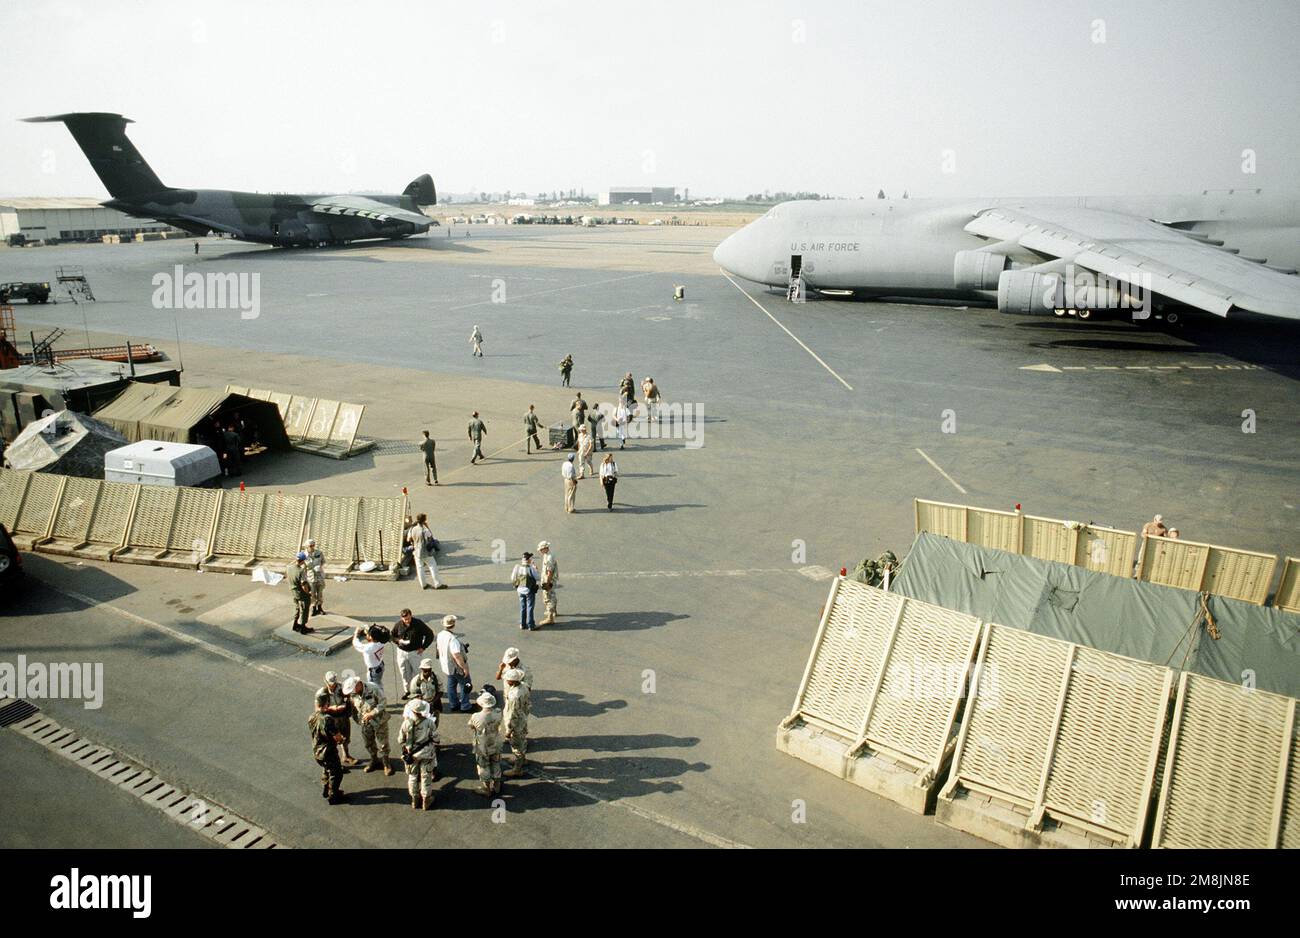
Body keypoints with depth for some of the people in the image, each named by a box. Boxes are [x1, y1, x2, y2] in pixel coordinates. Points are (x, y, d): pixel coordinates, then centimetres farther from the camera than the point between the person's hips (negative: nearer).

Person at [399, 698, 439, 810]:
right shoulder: (429, 723, -21)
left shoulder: (406, 724, -19)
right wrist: (435, 750, 9)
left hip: (411, 754, 1)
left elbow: (400, 740, -7)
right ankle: (426, 800, 26)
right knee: (426, 777, 15)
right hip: (426, 754, -1)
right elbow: (435, 739, -11)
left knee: (412, 776, 20)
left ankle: (415, 800, 33)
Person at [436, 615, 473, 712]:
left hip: (446, 666, 8)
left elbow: (439, 649, 10)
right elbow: (456, 656, -32)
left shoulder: (440, 635, -6)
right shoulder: (452, 639, -32)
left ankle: (453, 704, 34)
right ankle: (465, 706, 19)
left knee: (451, 685, 22)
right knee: (465, 685, 10)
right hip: (457, 667, -8)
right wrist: (464, 668, -22)